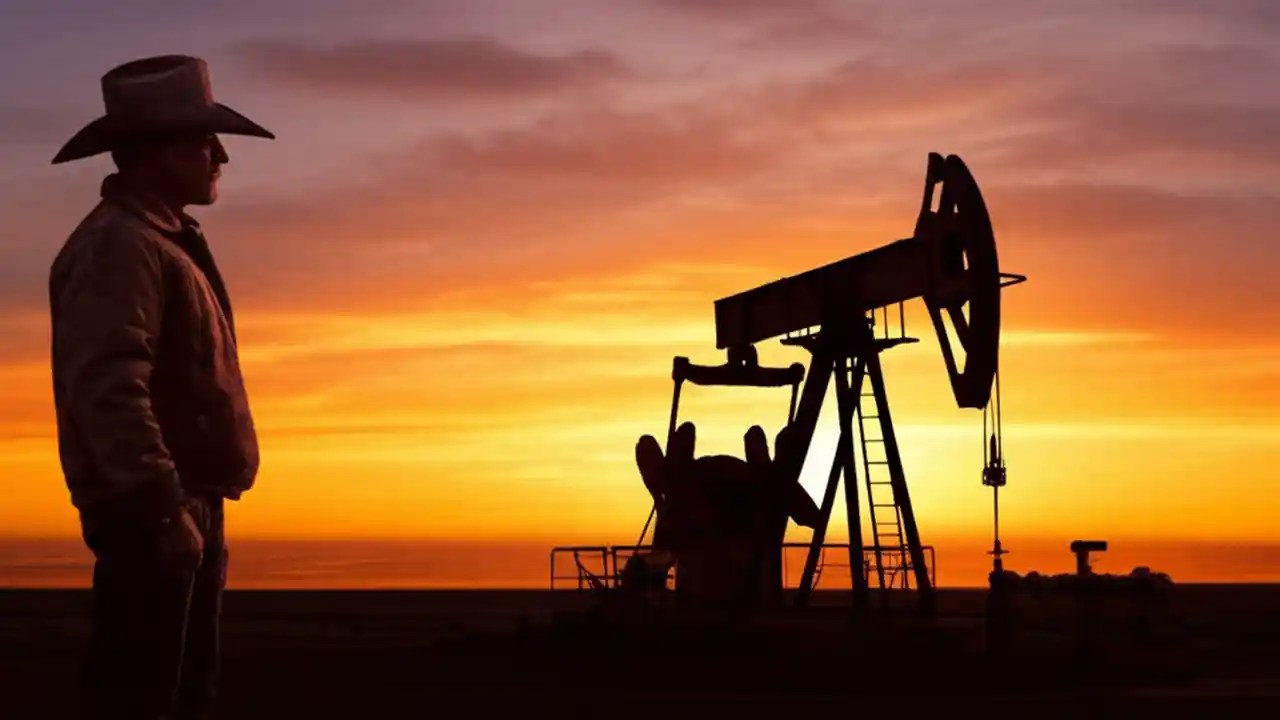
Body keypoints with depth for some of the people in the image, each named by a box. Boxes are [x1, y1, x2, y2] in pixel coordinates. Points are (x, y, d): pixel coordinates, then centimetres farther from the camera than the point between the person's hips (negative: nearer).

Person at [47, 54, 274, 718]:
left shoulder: (164, 243, 19)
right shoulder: (117, 245, -13)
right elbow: (108, 390, -23)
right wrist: (163, 506, -27)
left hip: (186, 506, 10)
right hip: (151, 514, -10)